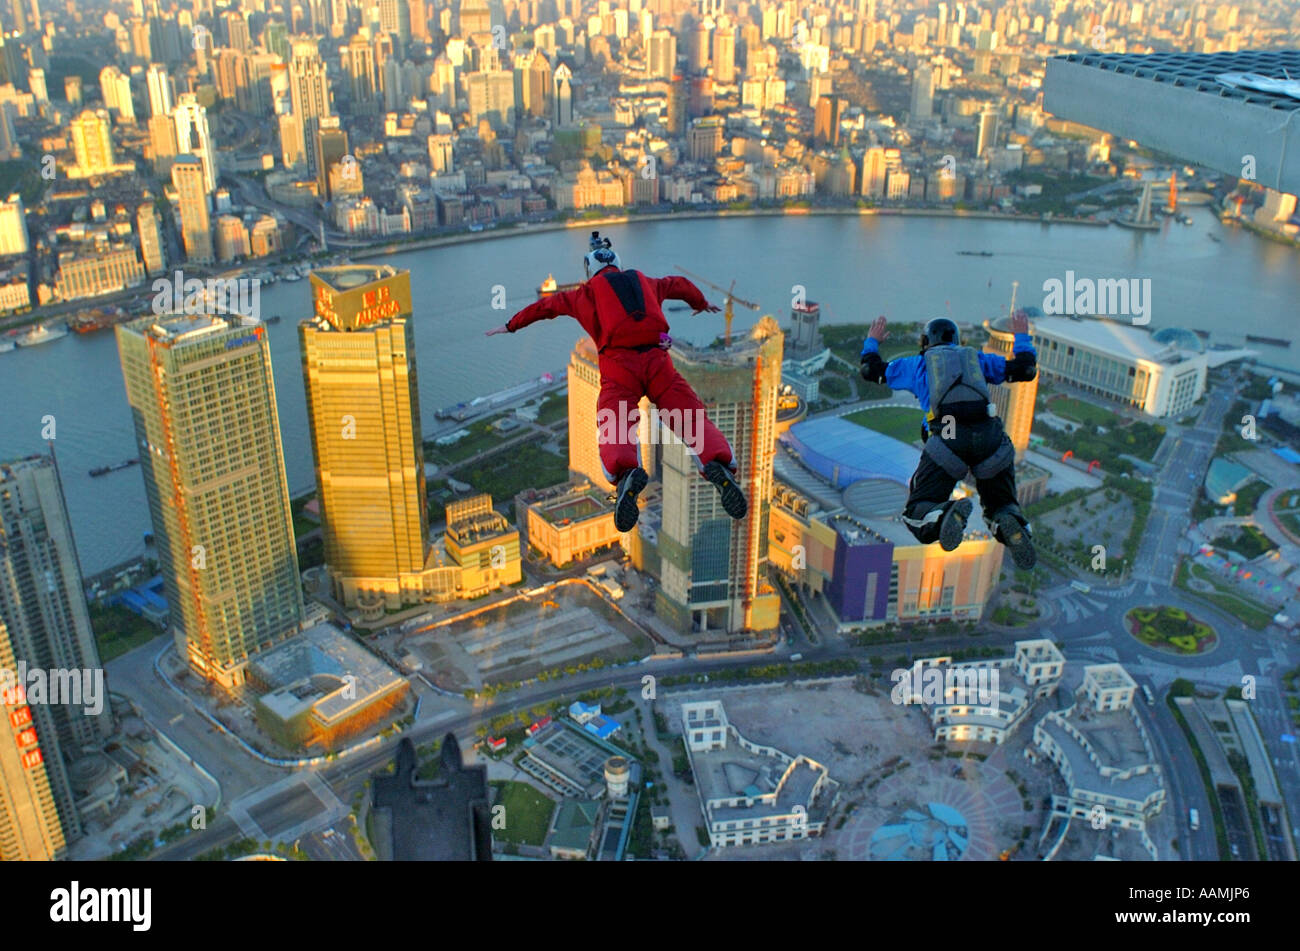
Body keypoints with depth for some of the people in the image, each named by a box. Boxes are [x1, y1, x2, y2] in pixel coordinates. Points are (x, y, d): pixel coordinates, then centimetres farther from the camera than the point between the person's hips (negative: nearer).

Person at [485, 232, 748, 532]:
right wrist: (702, 303, 69)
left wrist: (510, 325, 48)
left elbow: (545, 305, 33)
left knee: (613, 428, -14)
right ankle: (718, 465, -35)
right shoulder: (645, 282, 29)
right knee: (693, 417, -6)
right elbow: (680, 285, 48)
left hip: (619, 364, -2)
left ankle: (626, 474, -46)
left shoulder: (588, 292, 21)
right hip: (657, 360, 2)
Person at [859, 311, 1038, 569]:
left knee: (916, 515, 4)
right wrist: (1021, 337, 53)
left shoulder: (918, 363, 28)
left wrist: (872, 341, 57)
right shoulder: (977, 358, 31)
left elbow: (871, 371, 37)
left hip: (947, 437, -2)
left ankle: (950, 514, -32)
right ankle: (1010, 524, -19)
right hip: (990, 436, 2)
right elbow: (1025, 369, 35)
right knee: (1002, 506, 19)